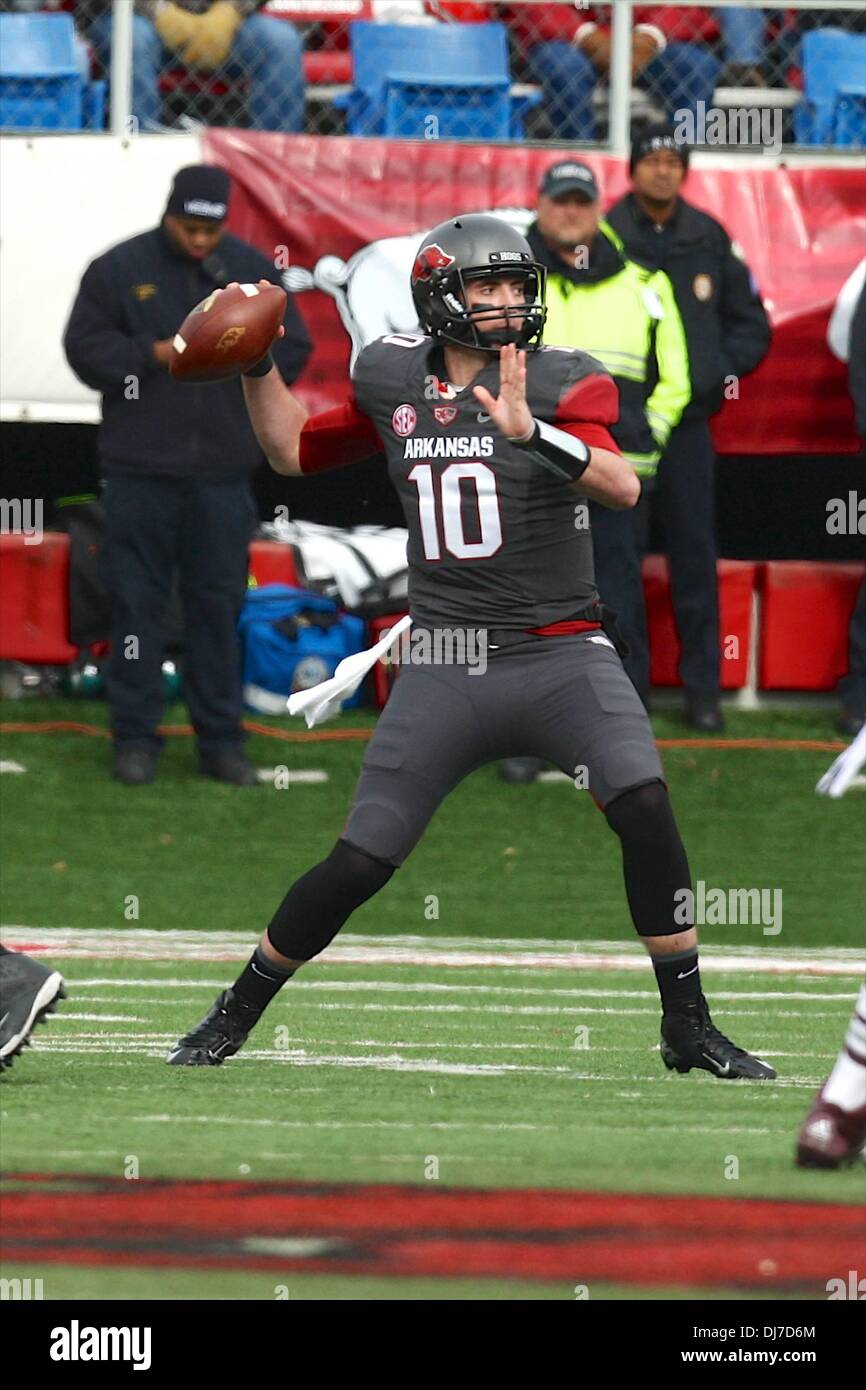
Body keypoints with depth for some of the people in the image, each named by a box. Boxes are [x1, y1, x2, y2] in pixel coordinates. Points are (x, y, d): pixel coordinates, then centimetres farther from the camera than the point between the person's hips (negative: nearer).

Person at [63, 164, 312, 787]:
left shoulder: (255, 271, 5)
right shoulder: (120, 269, 0)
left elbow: (293, 351, 6)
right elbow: (86, 348, -1)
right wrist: (152, 354, -15)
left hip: (221, 473, 2)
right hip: (140, 471, -2)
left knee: (219, 604, 6)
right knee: (137, 600, 0)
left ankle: (221, 740, 12)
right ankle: (136, 738, 6)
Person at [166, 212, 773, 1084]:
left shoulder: (561, 383, -4)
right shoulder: (393, 381, 7)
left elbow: (622, 485, -21)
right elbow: (294, 451, 23)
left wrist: (532, 431, -35)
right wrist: (258, 365, 10)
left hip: (562, 653, -2)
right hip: (446, 668, 2)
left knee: (644, 806, -24)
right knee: (358, 864, -1)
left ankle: (688, 1026, -12)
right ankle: (237, 1012, 20)